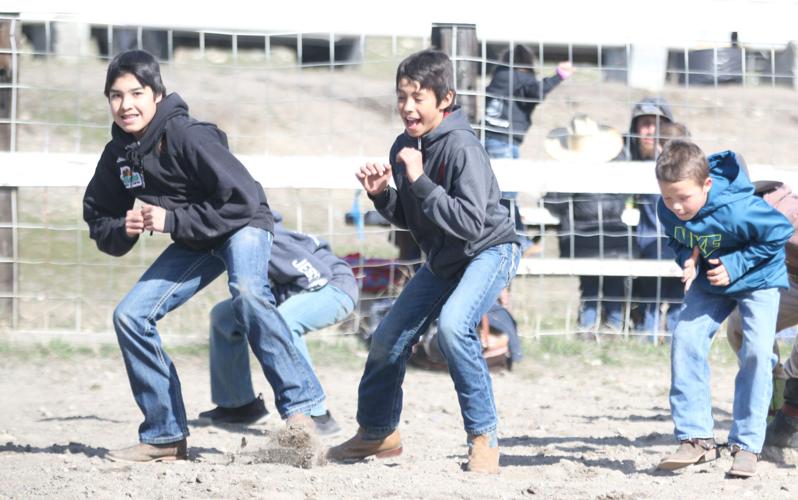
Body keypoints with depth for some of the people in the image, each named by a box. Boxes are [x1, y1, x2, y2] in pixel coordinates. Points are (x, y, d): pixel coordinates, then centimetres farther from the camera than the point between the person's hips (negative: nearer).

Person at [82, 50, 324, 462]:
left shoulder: (188, 136, -27)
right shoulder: (118, 154, -6)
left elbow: (243, 200, -29)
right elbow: (98, 220, 6)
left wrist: (172, 220, -30)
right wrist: (123, 229, -18)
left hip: (242, 225, -7)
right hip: (194, 243, 7)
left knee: (247, 291, -37)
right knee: (130, 316, -4)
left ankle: (299, 406, -34)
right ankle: (165, 435, 5)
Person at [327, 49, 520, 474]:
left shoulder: (462, 148, -26)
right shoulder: (404, 148, -4)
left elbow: (470, 224, -33)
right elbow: (408, 219, 8)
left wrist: (420, 181, -34)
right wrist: (381, 195, -12)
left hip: (490, 250, -8)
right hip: (442, 258, 8)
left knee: (453, 324, -33)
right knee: (389, 338, 10)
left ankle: (483, 438, -22)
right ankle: (377, 434, 34)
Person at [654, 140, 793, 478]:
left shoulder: (738, 209, -38)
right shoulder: (667, 210, -21)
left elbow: (780, 232, -23)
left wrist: (735, 265, -26)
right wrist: (687, 259, -21)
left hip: (758, 278, -5)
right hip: (708, 282, 5)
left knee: (756, 351, -17)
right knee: (685, 339, -11)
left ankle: (746, 446, -9)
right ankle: (696, 438, -5)